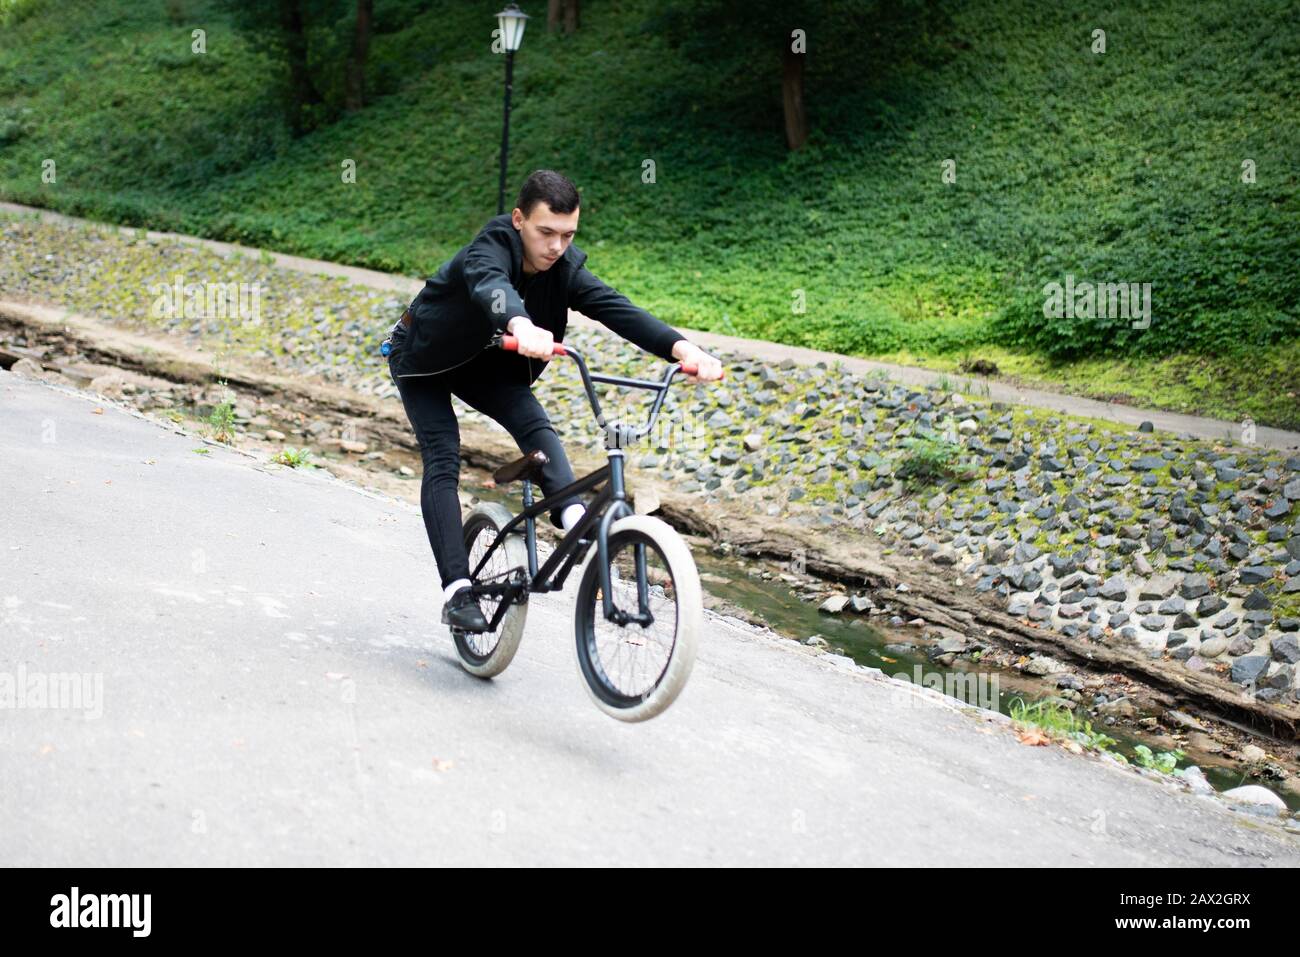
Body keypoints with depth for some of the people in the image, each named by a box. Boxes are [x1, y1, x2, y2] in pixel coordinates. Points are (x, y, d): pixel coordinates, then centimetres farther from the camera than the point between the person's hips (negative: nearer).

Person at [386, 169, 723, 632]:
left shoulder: (565, 267, -19)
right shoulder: (490, 249, -35)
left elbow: (615, 307, -32)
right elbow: (492, 286, -58)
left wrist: (681, 347, -49)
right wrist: (521, 327, -81)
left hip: (484, 363, 5)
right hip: (424, 360, -5)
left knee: (535, 424, -21)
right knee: (443, 458, -16)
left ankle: (574, 516, -30)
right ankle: (456, 590, -18)